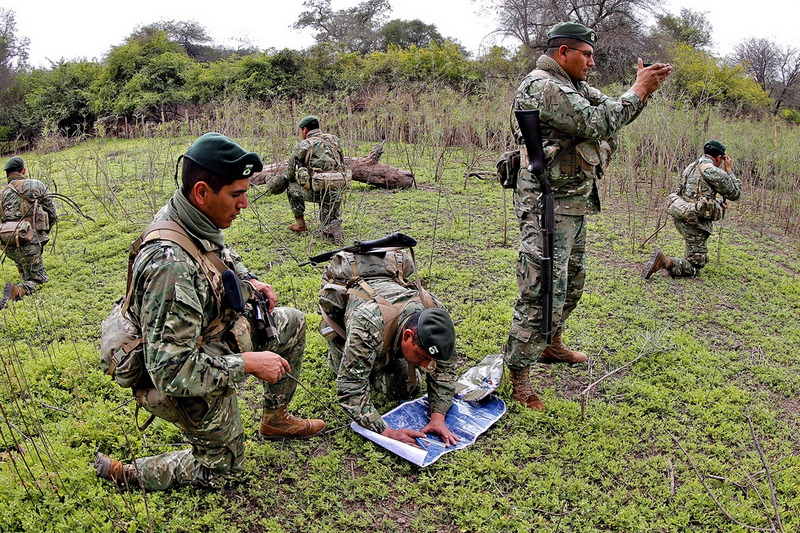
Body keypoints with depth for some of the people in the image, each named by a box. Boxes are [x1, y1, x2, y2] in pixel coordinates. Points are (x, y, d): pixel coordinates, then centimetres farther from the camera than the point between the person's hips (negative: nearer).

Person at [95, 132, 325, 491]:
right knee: (221, 469, 15)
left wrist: (247, 280, -3)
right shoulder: (170, 266, -39)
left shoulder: (195, 222, -11)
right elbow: (171, 371, -36)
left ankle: (275, 419, 27)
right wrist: (249, 363, -29)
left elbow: (225, 255, 16)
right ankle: (122, 473, 24)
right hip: (193, 387, -7)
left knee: (292, 323, 13)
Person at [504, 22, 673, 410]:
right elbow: (595, 124, -21)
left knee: (571, 283, 21)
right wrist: (637, 91, -10)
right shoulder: (542, 86, -15)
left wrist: (644, 89, 7)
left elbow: (612, 112, 23)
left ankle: (551, 345, 38)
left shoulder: (573, 87, 17)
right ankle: (518, 375, -1)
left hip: (575, 204, 11)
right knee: (542, 293, -11)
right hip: (547, 207, -11)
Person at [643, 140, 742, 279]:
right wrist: (728, 170, 12)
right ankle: (665, 261, -27)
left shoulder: (691, 167, 15)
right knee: (694, 268, -4)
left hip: (679, 217, 8)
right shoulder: (715, 172, -10)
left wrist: (717, 204, 26)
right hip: (695, 223, -8)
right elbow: (735, 194, 3)